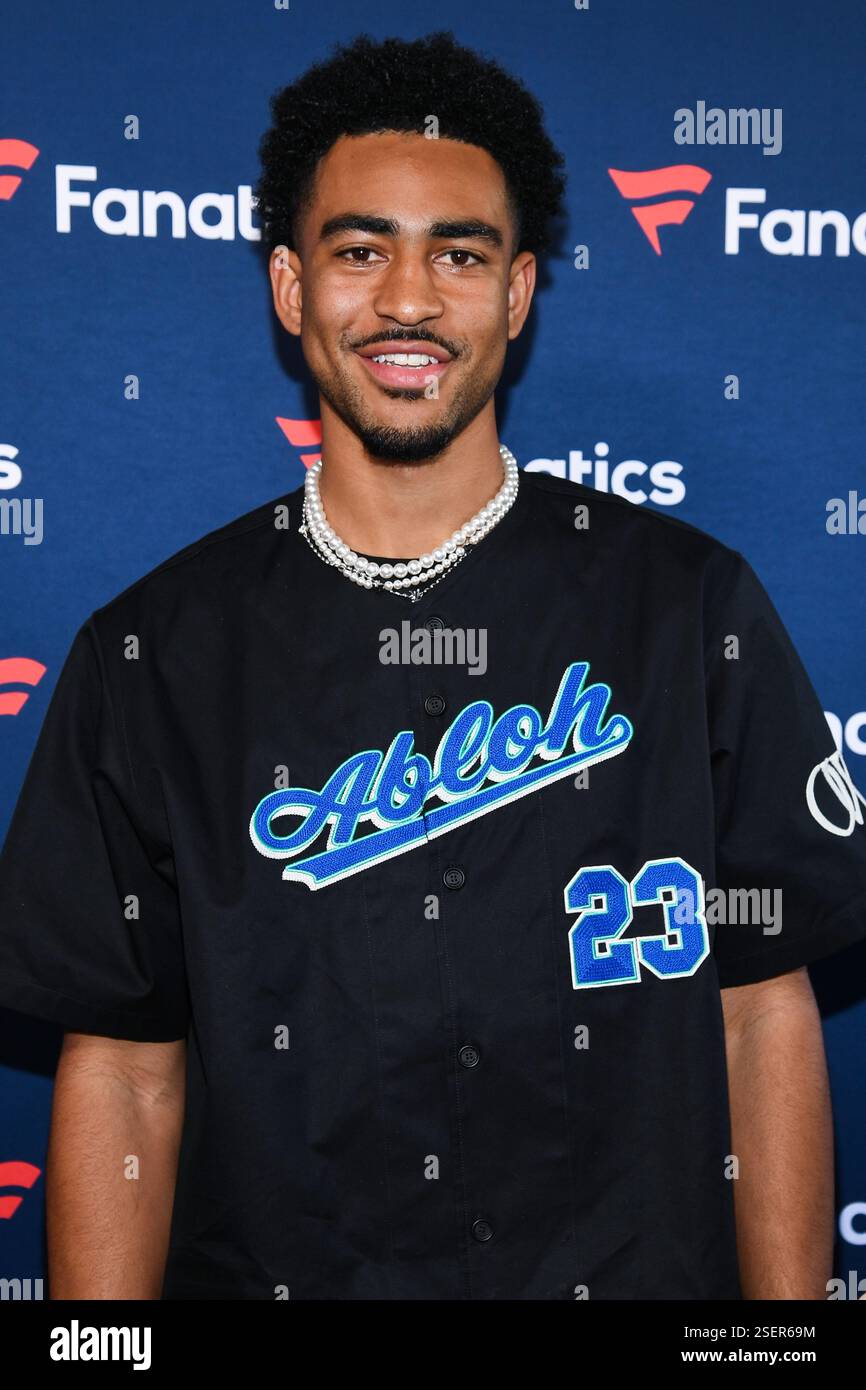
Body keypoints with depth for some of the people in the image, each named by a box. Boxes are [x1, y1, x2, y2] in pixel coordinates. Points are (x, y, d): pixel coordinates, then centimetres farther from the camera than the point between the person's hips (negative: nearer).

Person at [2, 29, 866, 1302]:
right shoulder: (155, 651, -5)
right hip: (265, 1267, 1)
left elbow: (763, 1015, -3)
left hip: (638, 1270, 0)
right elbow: (125, 1069, -3)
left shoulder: (694, 606, -5)